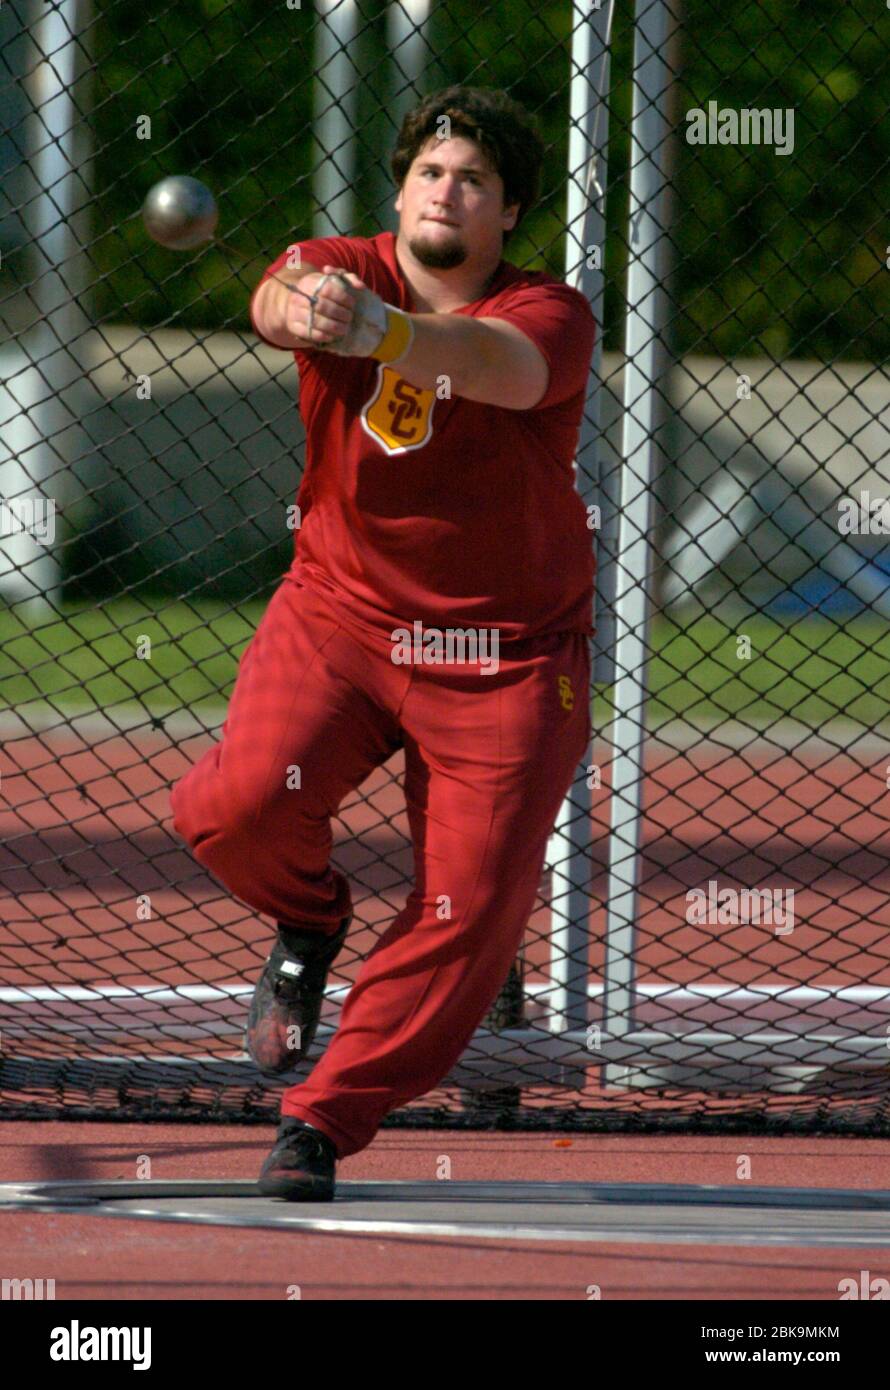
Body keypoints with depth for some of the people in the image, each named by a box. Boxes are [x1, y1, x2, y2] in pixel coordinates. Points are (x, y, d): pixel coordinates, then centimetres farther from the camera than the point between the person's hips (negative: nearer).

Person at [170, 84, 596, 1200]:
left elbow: (509, 368, -34)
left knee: (471, 908, -9)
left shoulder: (550, 313, -10)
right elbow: (276, 303, -28)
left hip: (508, 649, -1)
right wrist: (302, 305, -55)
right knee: (241, 806, -22)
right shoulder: (344, 270, -4)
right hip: (340, 611, 1)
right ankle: (307, 924, 13)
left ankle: (325, 1117, 7)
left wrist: (380, 331, -54)